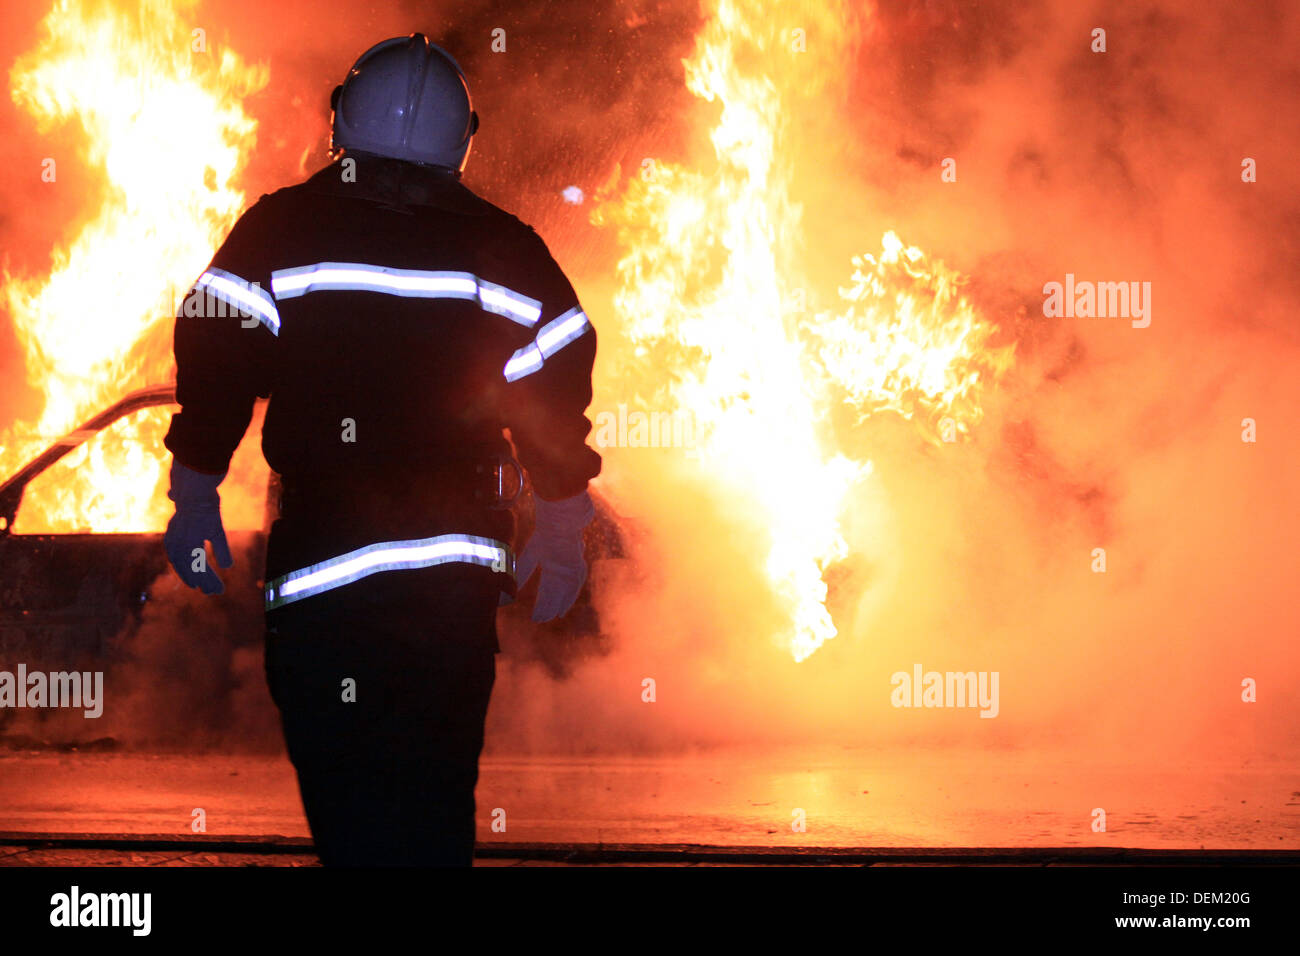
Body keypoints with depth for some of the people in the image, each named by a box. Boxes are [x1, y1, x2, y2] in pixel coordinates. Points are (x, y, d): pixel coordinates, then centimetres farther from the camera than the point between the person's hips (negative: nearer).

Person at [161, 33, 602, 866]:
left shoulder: (280, 230, 1)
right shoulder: (502, 246, 7)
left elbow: (217, 368, -1)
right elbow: (556, 396, 7)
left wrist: (195, 499, 10)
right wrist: (560, 537, 15)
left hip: (325, 559, -3)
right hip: (461, 558, 3)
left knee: (346, 780, -1)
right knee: (439, 788, 12)